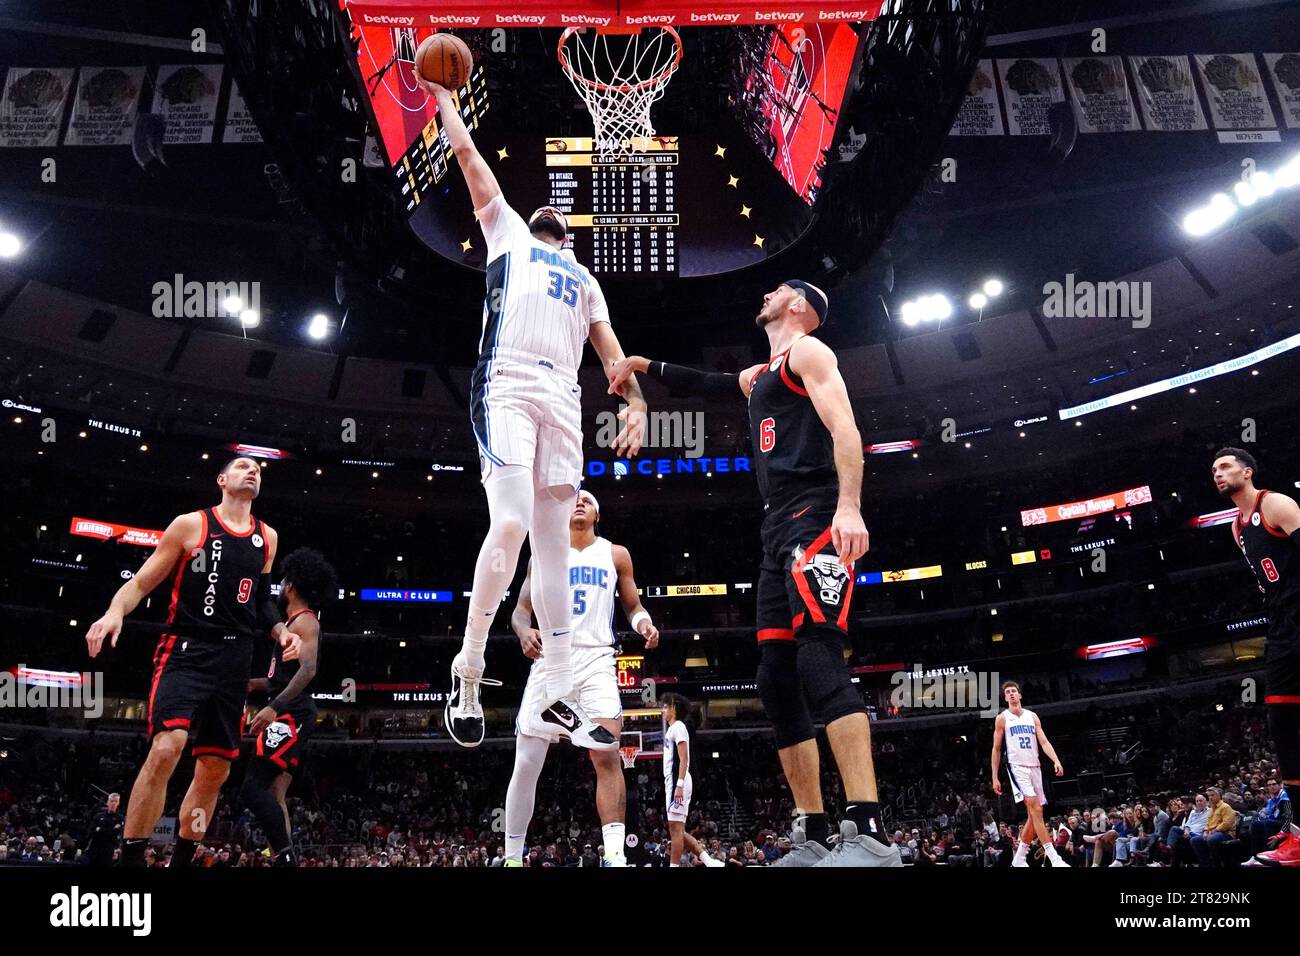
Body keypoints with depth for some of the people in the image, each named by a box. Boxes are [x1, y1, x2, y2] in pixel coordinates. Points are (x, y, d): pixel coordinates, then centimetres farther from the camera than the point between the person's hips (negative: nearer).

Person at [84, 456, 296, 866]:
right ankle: (130, 858, -14)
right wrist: (115, 611, -21)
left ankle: (180, 860, 24)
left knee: (216, 769, 8)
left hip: (234, 661, 5)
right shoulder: (190, 524, -1)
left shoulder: (267, 538, 12)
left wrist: (280, 630, 5)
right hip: (186, 651, -5)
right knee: (166, 748, -25)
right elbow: (141, 582, -1)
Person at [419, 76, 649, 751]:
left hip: (562, 400, 4)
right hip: (506, 387, -4)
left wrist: (636, 403, 7)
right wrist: (444, 95, 31)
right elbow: (467, 153, 22)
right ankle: (468, 670, -6)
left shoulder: (583, 279, 32)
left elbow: (608, 347, 22)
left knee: (553, 546, 1)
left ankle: (558, 699, 2)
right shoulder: (507, 231, 23)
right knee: (510, 525, -21)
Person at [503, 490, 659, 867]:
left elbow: (632, 605, 15)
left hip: (595, 659, -1)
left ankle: (615, 856, -21)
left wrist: (644, 622, -9)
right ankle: (512, 857, 19)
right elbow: (520, 610, 9)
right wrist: (524, 631, -15)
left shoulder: (616, 554, 13)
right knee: (526, 765, 3)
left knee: (607, 754, -20)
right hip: (549, 660, 1)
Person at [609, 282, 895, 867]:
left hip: (815, 521, -9)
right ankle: (814, 839, 5)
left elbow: (844, 428, -12)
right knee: (777, 679, 3)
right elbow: (703, 385, 48)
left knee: (819, 658, -24)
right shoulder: (760, 376, 29)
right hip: (778, 533, 9)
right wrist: (645, 367, 42)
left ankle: (869, 835, -31)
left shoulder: (807, 350, 2)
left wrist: (849, 507, -26)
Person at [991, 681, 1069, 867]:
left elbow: (1044, 742, 5)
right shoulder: (1002, 718, 2)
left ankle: (1019, 859, 18)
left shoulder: (1032, 716, 12)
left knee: (1034, 815, 5)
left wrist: (1056, 761, -14)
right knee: (1035, 809, -20)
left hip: (1035, 767, 5)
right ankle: (1054, 858, -26)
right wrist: (994, 777, 0)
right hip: (1017, 767, -5)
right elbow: (996, 749, 5)